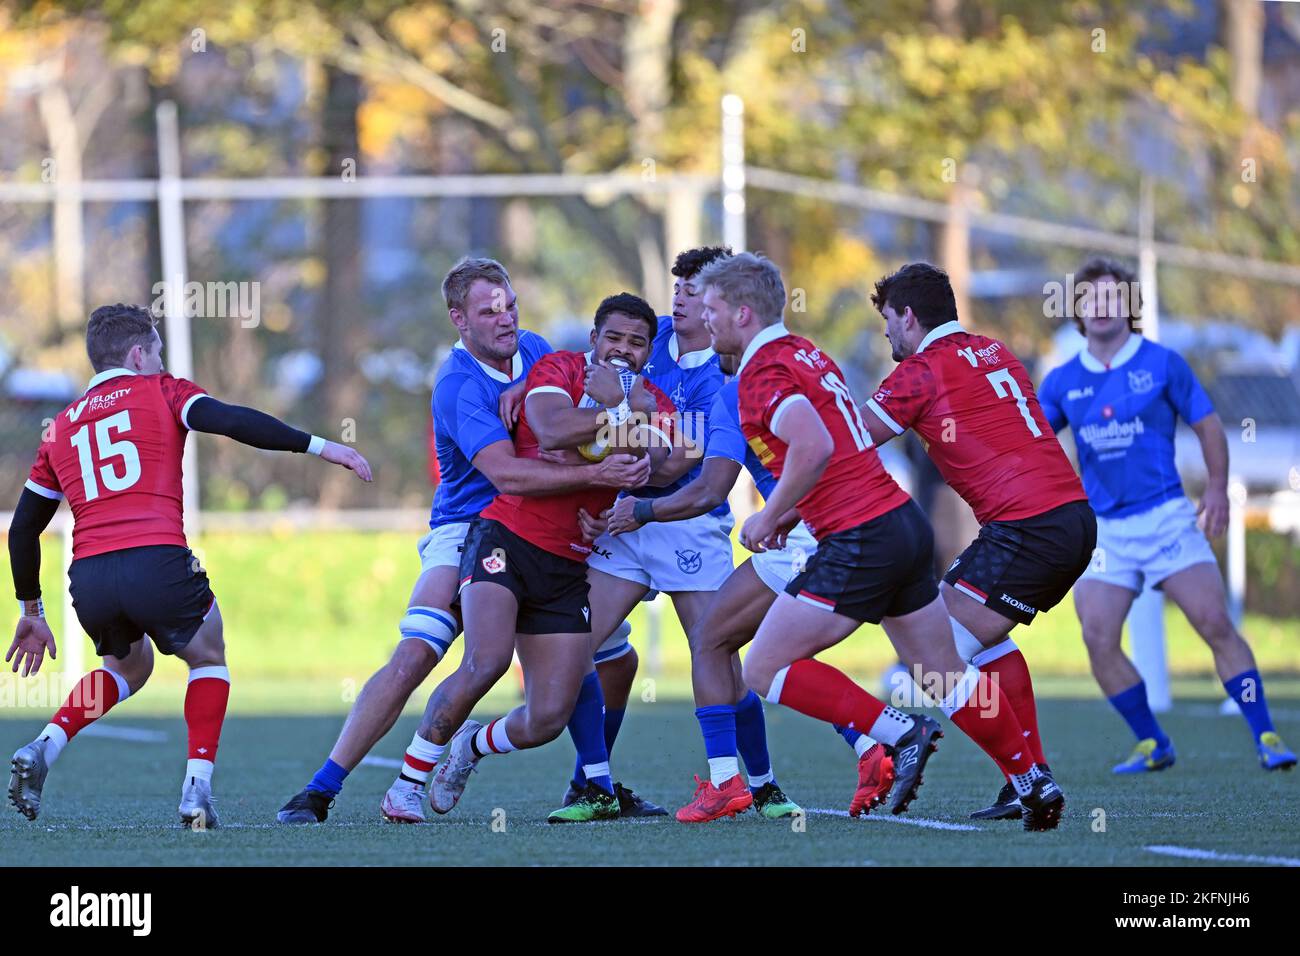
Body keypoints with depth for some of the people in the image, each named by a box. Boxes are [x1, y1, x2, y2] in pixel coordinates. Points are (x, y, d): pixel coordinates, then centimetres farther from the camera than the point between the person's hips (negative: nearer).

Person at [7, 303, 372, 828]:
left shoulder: (61, 426, 24)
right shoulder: (158, 392, 13)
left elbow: (23, 526, 25)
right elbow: (234, 421, -6)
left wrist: (32, 613, 34)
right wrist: (317, 446, -5)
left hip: (87, 576, 4)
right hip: (157, 562, -4)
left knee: (129, 666, 32)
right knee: (208, 659, 22)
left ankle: (43, 748, 10)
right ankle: (197, 786, 5)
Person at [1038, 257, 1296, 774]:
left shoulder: (1163, 363, 1)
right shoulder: (1062, 382, 7)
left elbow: (1207, 424, 5)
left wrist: (1217, 487, -5)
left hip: (1166, 516, -3)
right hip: (1104, 530, 3)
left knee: (1216, 623, -12)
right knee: (1099, 639, -11)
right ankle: (1152, 744, 6)